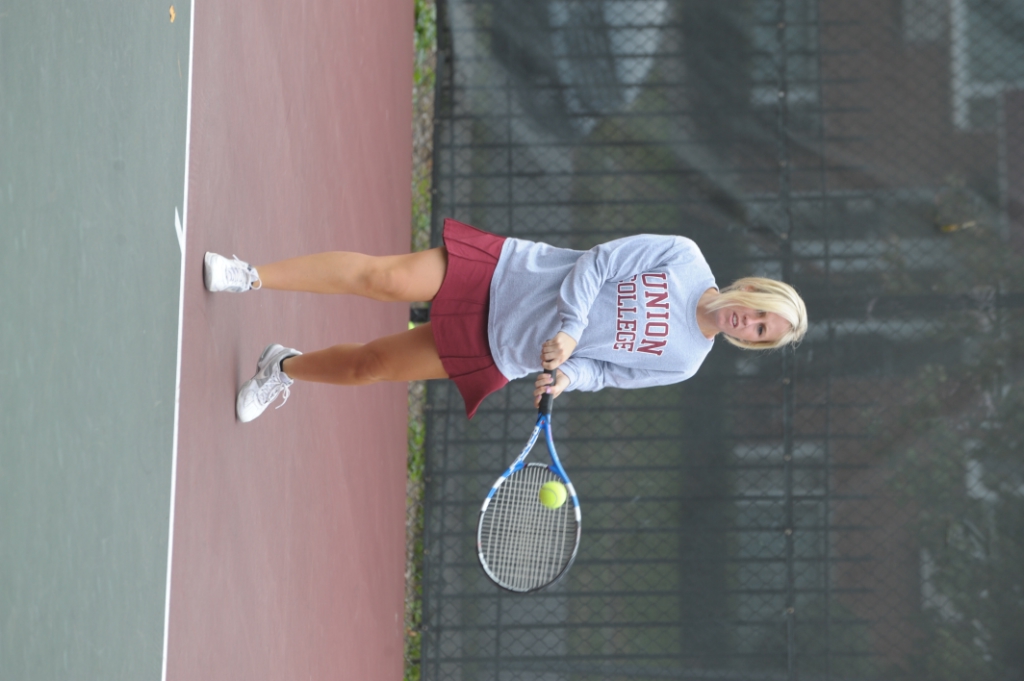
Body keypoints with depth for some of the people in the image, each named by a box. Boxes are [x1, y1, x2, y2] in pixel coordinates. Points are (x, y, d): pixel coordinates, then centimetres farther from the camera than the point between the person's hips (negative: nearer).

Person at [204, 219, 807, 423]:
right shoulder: (683, 257, -6)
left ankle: (285, 368, 22)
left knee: (367, 365, -4)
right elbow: (596, 264, -9)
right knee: (384, 278, -21)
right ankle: (251, 276, -6)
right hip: (499, 270, -2)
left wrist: (566, 375, -18)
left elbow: (602, 370, 4)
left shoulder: (681, 365, 2)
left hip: (495, 355, 2)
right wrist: (570, 328, -23)